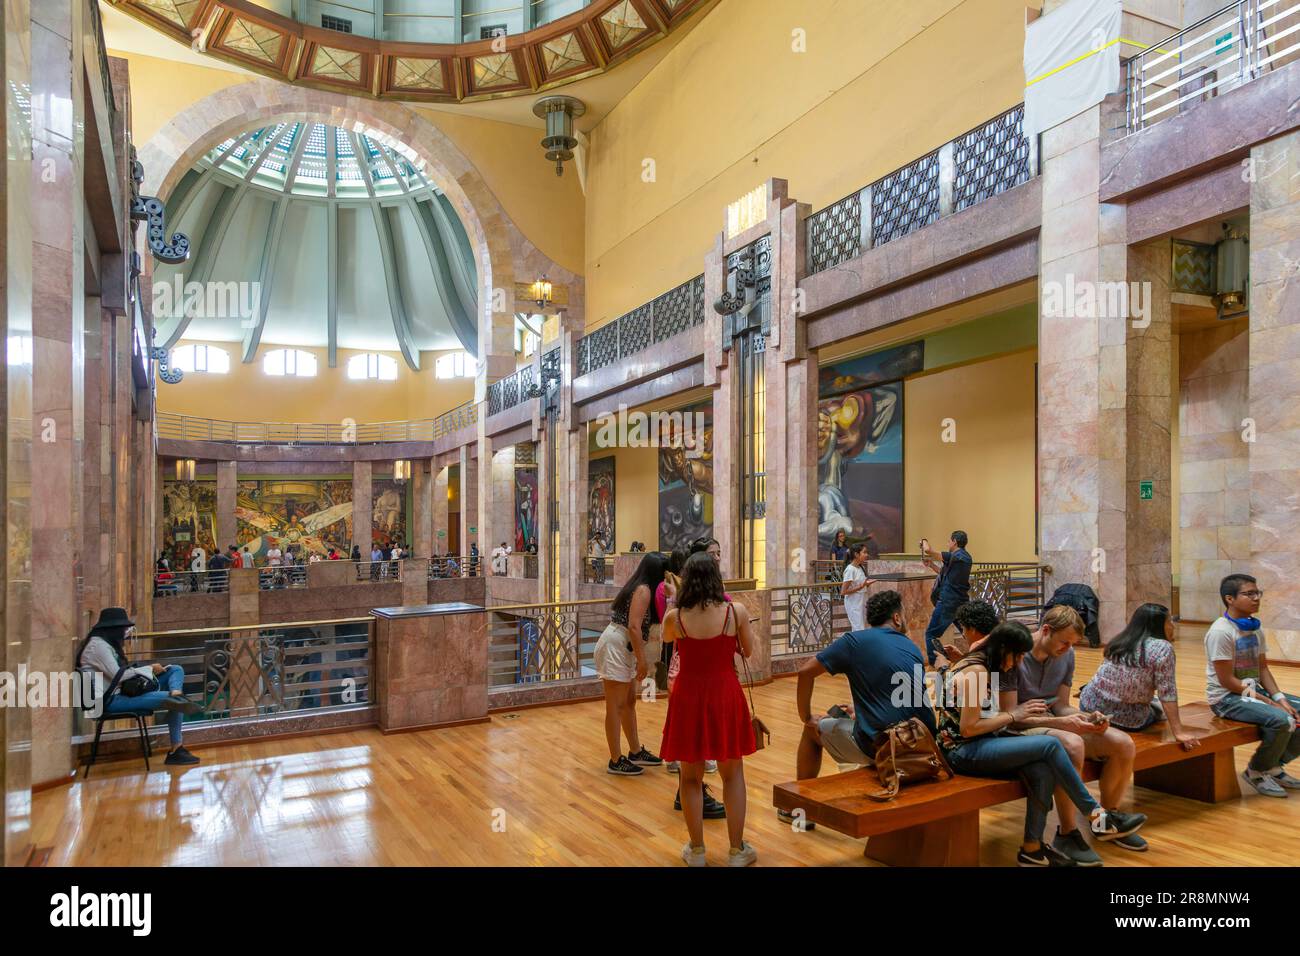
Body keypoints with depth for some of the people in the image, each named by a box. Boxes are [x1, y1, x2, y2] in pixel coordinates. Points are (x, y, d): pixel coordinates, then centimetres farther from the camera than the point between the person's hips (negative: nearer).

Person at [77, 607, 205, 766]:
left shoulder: (108, 642, 17)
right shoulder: (98, 645, -13)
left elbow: (123, 670, 9)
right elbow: (117, 676, -20)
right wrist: (149, 669, -12)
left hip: (125, 690, 10)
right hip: (112, 699, -10)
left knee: (176, 669, -4)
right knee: (170, 699, -27)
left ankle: (176, 696, -31)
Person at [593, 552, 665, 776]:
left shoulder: (639, 587, 14)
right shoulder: (644, 590, -14)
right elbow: (634, 627, -21)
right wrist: (642, 660, -18)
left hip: (623, 649, 10)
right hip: (615, 647, -10)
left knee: (629, 701, 17)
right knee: (616, 706, -3)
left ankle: (635, 752, 28)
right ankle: (615, 761, 4)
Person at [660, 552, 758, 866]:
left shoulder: (674, 617, -10)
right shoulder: (736, 611, -12)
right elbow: (749, 651, 3)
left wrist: (676, 604, 20)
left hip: (688, 698, 0)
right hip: (725, 696, 0)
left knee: (691, 776, 15)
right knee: (732, 774, 16)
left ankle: (696, 851, 25)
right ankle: (737, 851, 23)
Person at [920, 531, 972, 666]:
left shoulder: (957, 556, -15)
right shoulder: (965, 557, 12)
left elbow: (928, 551, -22)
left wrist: (924, 542, -2)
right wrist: (931, 565, 18)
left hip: (948, 602, -9)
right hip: (962, 602, 9)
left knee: (931, 634, -2)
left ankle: (934, 665, -6)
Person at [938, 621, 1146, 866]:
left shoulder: (989, 668, 13)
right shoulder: (975, 672, -17)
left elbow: (989, 715, 11)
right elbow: (968, 728, -19)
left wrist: (1023, 712, -2)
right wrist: (1013, 715, -11)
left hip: (980, 744, 9)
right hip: (962, 751, -9)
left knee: (1043, 771, -17)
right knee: (1050, 745, -19)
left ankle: (1032, 848, -6)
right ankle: (1096, 816, -4)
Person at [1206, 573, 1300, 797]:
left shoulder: (1255, 628, 6)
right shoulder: (1221, 632, -19)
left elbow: (1263, 669, 9)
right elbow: (1227, 681, -19)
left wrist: (1279, 698, -6)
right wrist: (1268, 702, -17)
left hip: (1254, 690, 9)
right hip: (1227, 697, -9)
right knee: (1281, 720, -28)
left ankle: (1275, 766, 15)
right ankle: (1256, 771, -3)